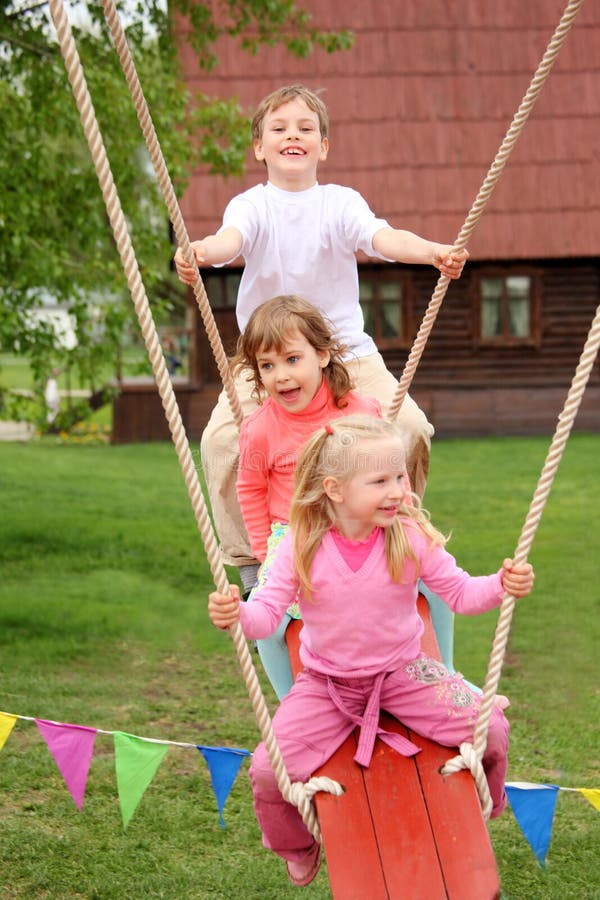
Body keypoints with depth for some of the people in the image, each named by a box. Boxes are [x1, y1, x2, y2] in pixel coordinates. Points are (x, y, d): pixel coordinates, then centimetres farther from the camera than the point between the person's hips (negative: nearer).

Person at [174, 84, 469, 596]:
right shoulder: (252, 205, -2)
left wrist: (432, 251, -38)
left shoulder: (341, 203, 2)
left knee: (410, 428, -18)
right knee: (222, 439, -24)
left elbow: (383, 238, -16)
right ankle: (251, 565, -6)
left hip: (346, 351, 1)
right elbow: (231, 238, -24)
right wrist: (202, 253, -49)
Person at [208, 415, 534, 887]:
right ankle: (297, 847, 23)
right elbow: (268, 612, -16)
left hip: (402, 670, 1)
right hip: (325, 683, -1)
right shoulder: (302, 546, -16)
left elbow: (459, 592, -8)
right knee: (267, 772, -15)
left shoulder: (412, 537, -14)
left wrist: (500, 586, -29)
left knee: (490, 728, -16)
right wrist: (236, 614, -39)